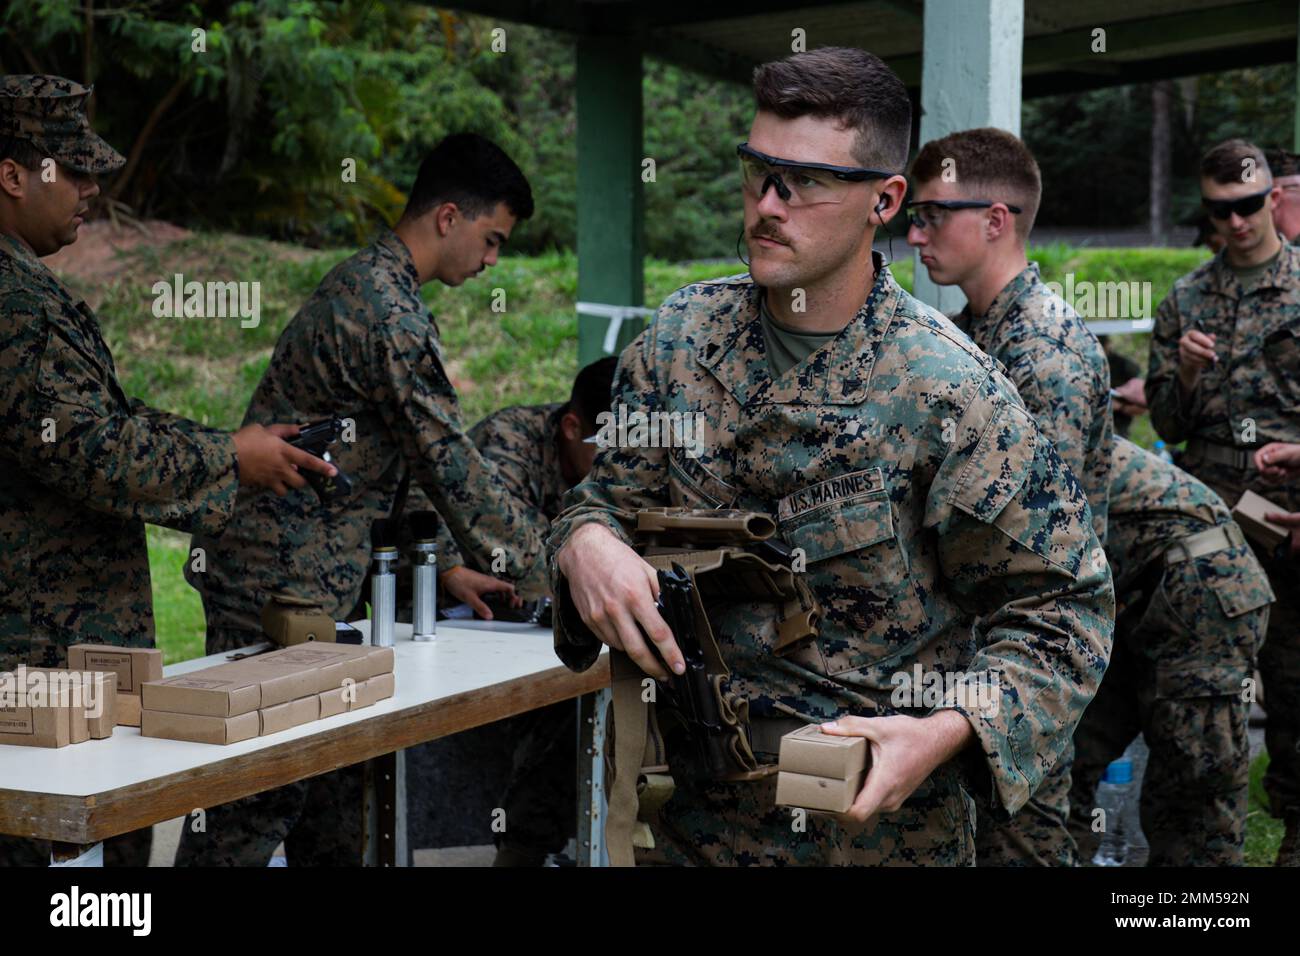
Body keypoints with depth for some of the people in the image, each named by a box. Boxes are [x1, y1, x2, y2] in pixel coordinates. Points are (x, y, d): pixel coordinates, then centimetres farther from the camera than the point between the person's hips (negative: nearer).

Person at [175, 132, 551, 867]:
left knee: (332, 791, 15)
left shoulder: (363, 284, 15)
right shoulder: (392, 314, -18)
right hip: (283, 585, -10)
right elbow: (453, 465, -16)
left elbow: (420, 460, 21)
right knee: (255, 804, -4)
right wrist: (552, 571, -5)